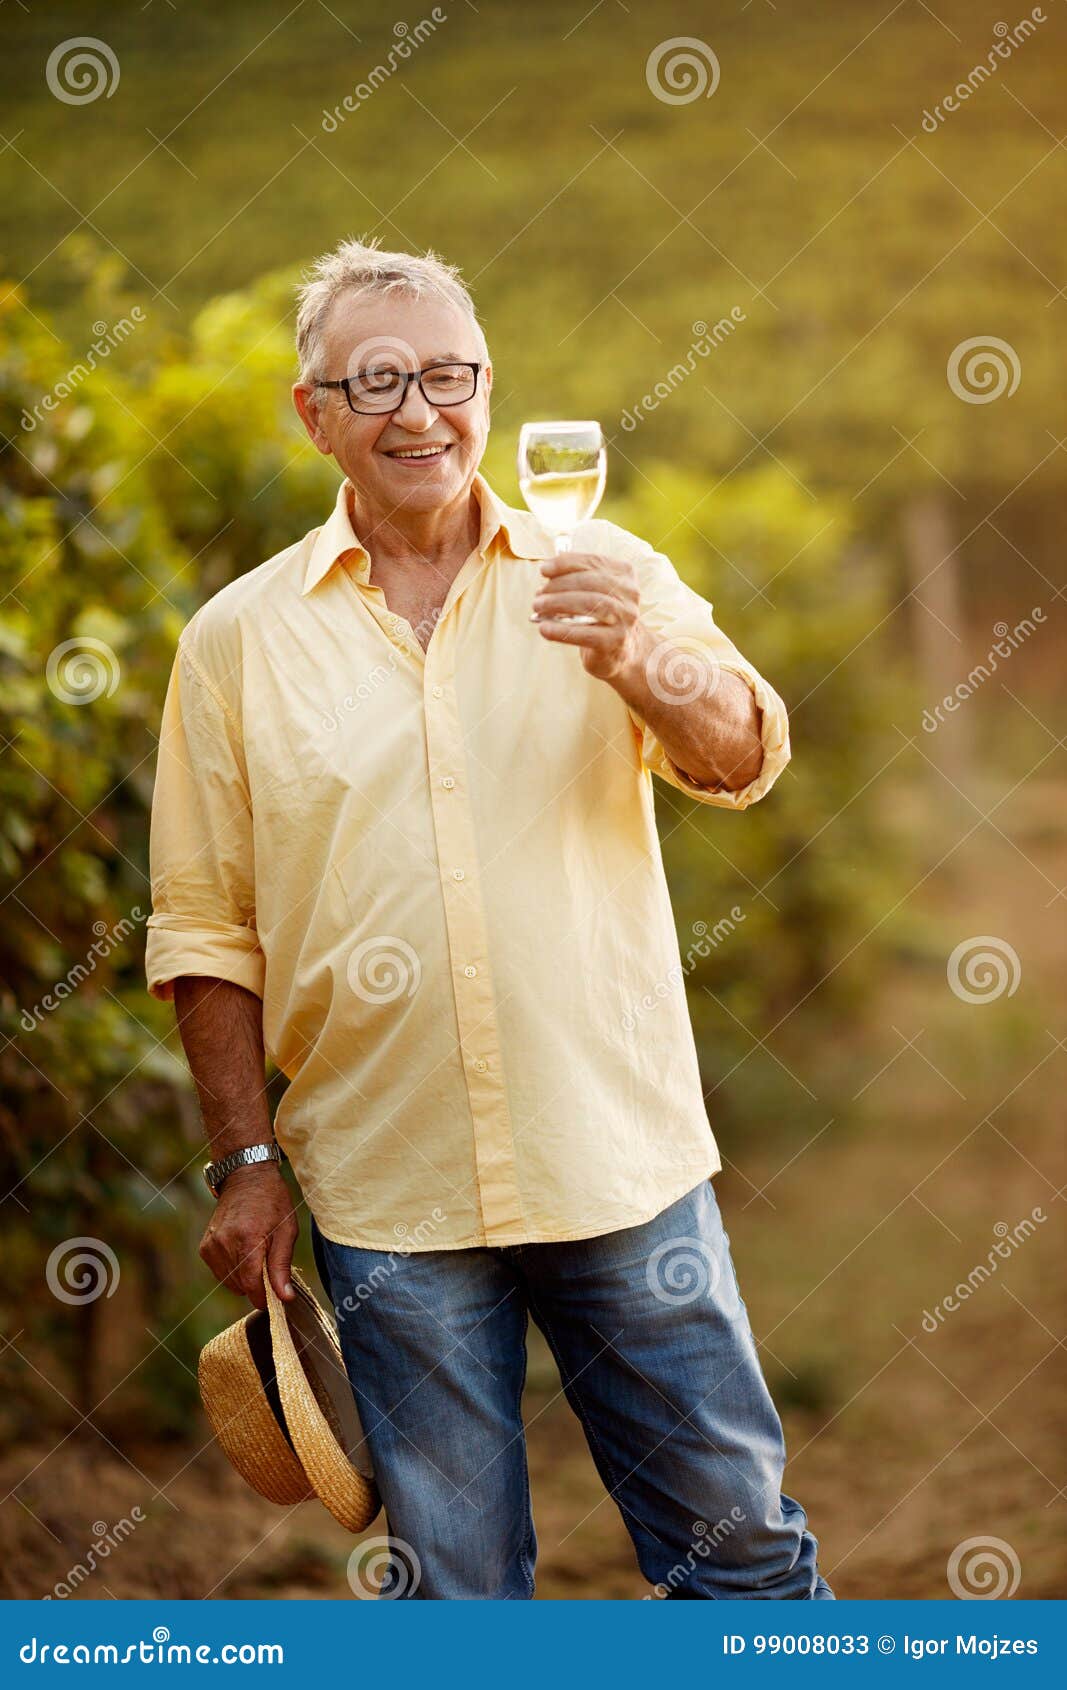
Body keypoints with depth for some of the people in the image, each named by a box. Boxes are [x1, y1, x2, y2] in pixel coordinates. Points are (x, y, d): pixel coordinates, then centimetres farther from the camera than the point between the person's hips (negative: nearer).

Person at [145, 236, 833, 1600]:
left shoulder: (601, 575, 3)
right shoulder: (240, 640, 3)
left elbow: (744, 758, -10)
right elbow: (206, 930, 5)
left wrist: (636, 664, -30)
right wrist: (245, 1160, 0)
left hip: (622, 1164, 0)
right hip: (386, 1188, 0)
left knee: (738, 1534, 8)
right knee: (453, 1576, 10)